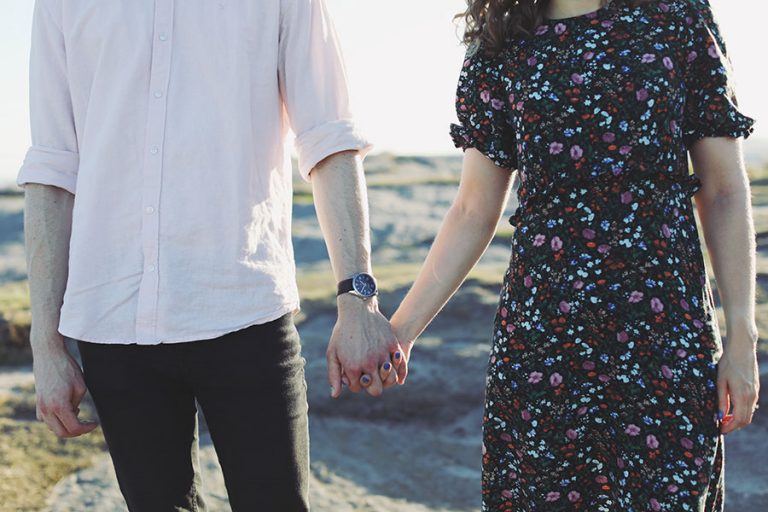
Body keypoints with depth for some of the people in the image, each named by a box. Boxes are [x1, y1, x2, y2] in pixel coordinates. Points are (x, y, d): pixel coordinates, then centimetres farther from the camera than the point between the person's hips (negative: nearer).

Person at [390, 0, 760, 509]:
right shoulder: (503, 48, 7)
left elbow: (724, 192, 4)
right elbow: (474, 212, 7)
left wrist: (742, 334, -1)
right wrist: (400, 330, 0)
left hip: (666, 332, -1)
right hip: (539, 334, 1)